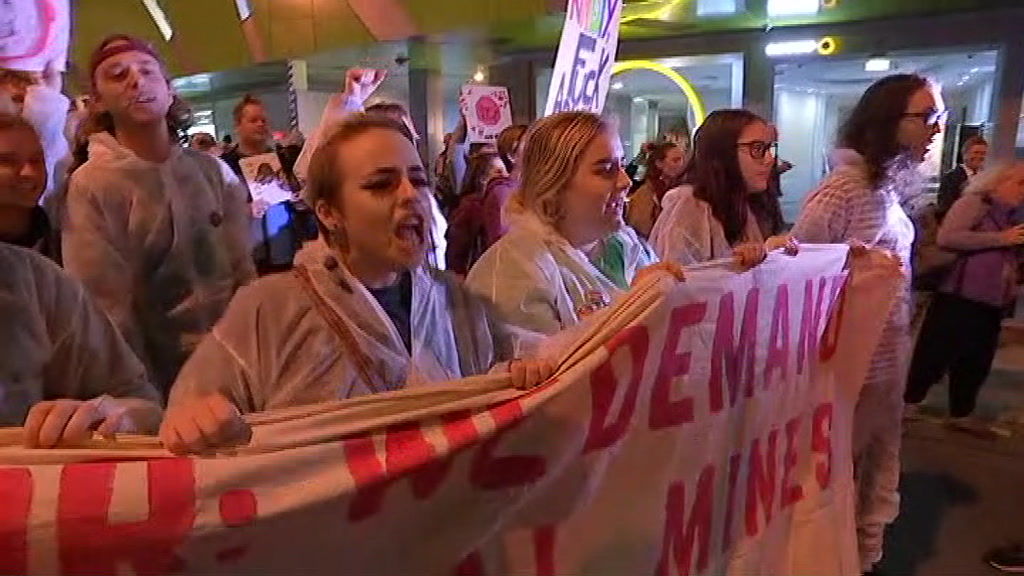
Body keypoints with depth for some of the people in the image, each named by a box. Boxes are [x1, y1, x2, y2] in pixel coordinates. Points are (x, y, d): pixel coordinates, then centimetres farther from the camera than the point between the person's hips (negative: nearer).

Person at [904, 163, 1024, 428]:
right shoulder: (974, 202, -6)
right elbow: (946, 237, -23)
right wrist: (1001, 239, -18)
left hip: (991, 303, 8)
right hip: (960, 298, -8)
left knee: (975, 364, 14)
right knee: (933, 359, -4)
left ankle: (961, 416, 27)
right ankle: (904, 407, 9)